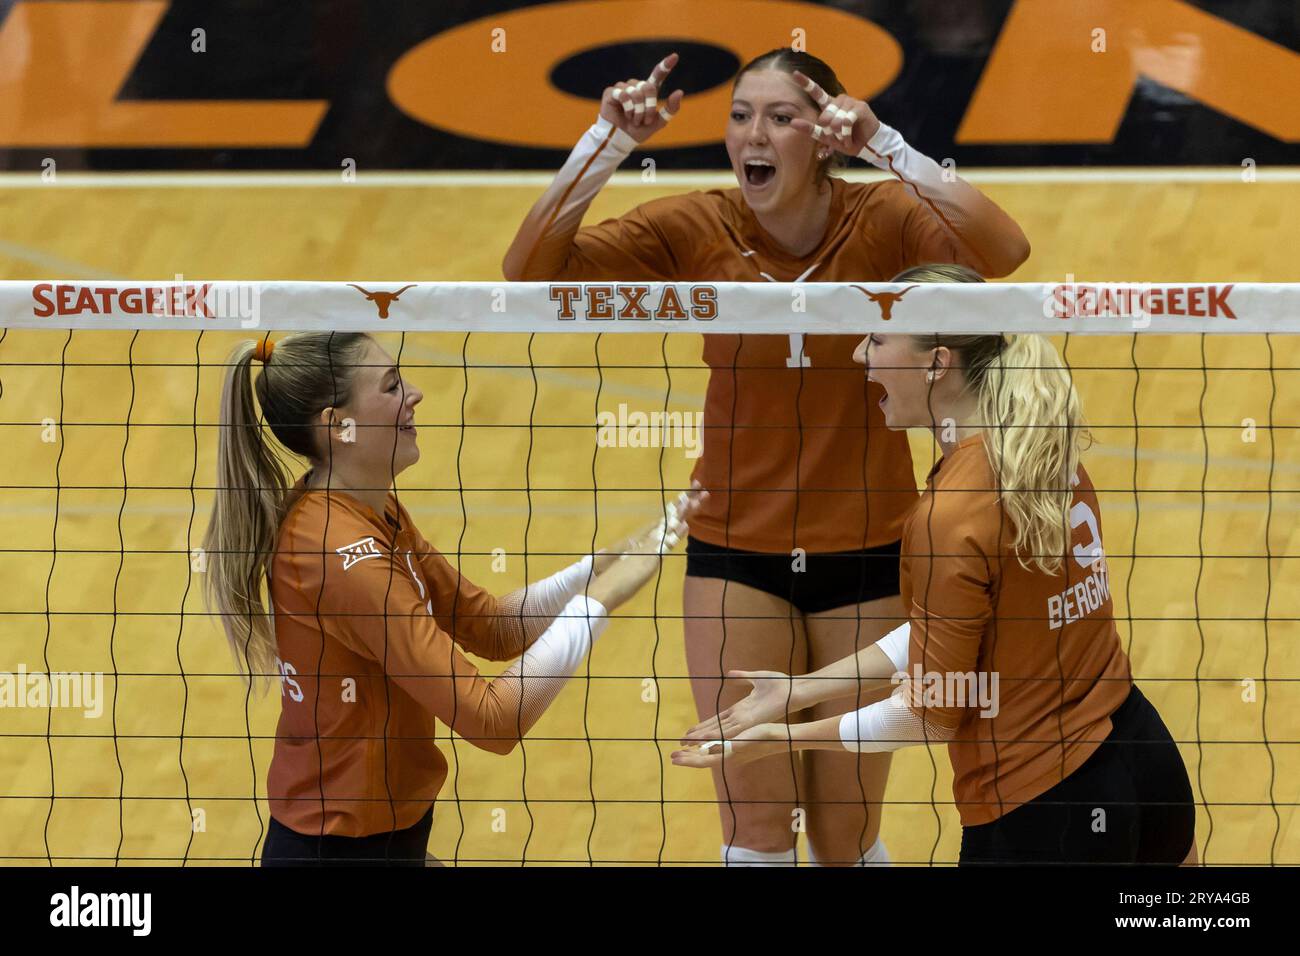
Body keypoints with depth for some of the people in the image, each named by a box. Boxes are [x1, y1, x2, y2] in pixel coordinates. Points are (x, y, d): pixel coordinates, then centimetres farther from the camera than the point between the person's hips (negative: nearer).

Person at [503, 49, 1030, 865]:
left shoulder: (880, 220, -11)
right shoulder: (695, 230, -7)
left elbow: (1002, 252, -31)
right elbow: (531, 269, -16)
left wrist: (887, 146, -37)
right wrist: (608, 142, -26)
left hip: (867, 556, -1)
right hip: (736, 554, 1)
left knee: (847, 841, 6)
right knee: (756, 829, -4)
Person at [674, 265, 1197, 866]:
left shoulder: (950, 517, -23)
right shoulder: (1048, 452, 2)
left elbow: (934, 713, -14)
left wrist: (782, 738, -4)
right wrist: (799, 691, 10)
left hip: (1044, 812, -9)